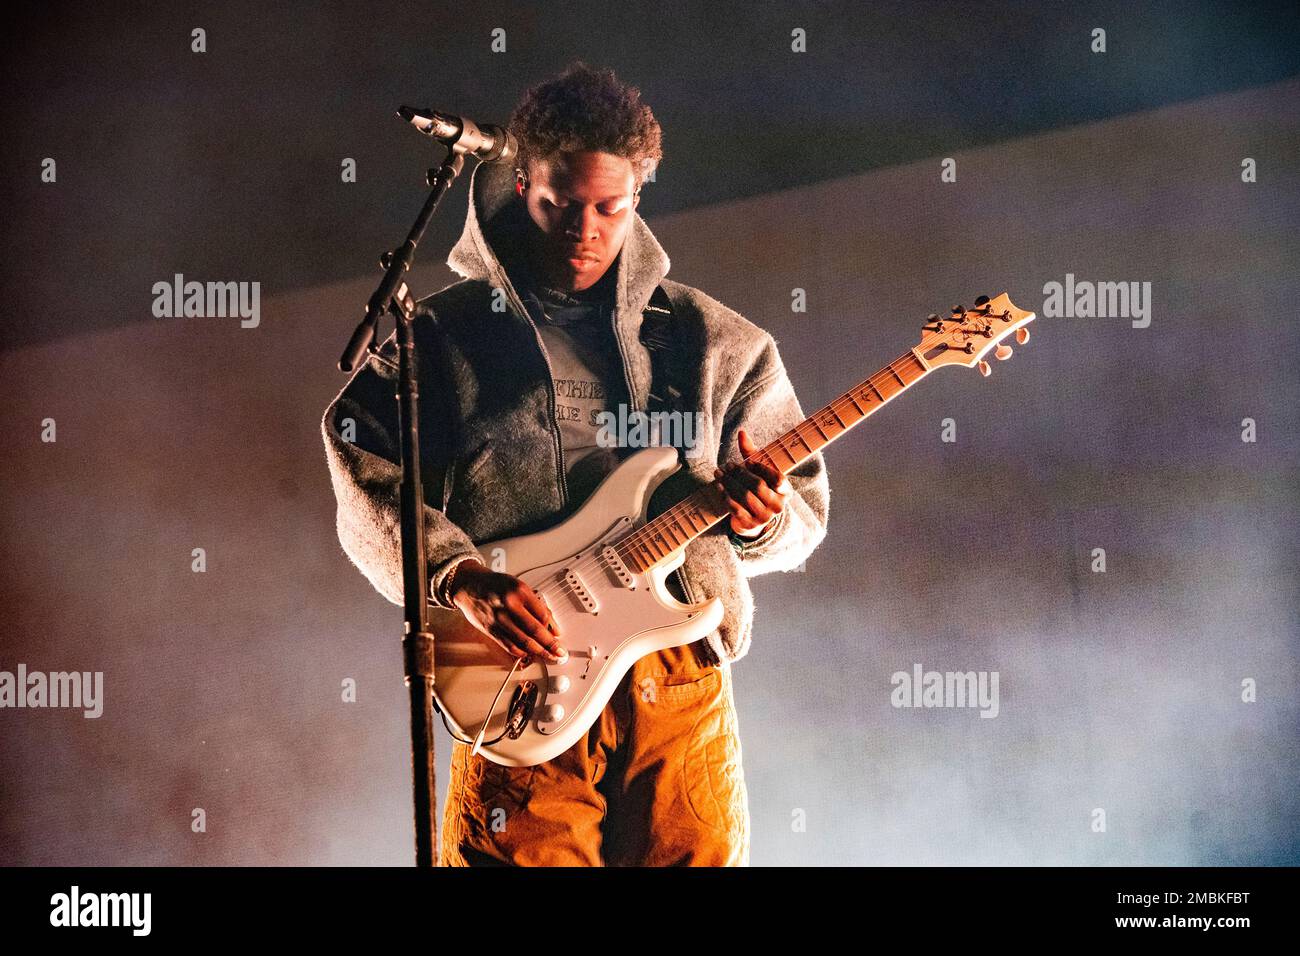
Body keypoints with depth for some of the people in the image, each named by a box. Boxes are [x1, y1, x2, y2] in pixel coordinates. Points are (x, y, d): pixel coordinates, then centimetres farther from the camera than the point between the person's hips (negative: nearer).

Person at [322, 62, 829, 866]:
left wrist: (759, 518, -10)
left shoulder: (715, 341, 10)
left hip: (681, 684, 2)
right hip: (522, 680, -2)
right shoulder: (444, 335, 5)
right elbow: (369, 487, -2)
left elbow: (805, 503, 13)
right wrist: (461, 578, -17)